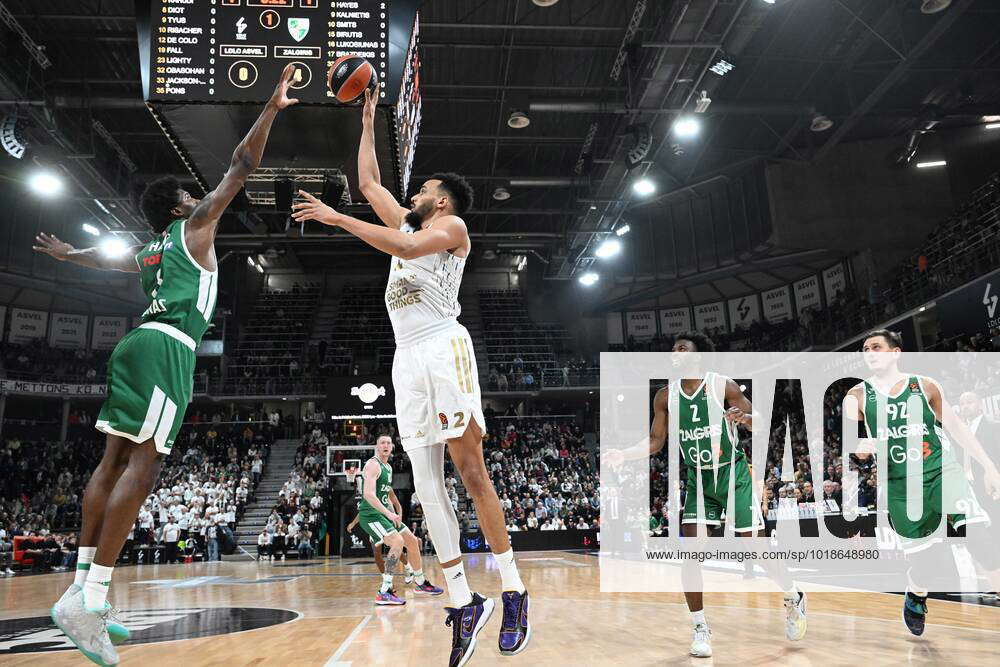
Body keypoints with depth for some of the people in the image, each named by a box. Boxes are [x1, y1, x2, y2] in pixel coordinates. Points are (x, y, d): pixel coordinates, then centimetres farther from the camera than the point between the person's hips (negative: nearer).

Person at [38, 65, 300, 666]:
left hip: (139, 345, 9)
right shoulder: (195, 226, 8)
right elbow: (242, 167, 3)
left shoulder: (150, 250, 27)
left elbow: (105, 259, 46)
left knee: (117, 461, 6)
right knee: (143, 464, -15)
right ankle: (90, 599, -21)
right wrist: (271, 109, 5)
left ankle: (82, 590, 6)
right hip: (166, 347, -9)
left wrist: (66, 254, 67)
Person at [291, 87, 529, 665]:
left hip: (444, 348, -7)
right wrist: (369, 122, 36)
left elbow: (406, 247, -13)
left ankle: (514, 592, -6)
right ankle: (464, 601, 1)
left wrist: (336, 218, -12)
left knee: (470, 469, -13)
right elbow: (369, 182, 33)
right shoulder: (406, 224, 27)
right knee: (426, 482, -2)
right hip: (408, 358, 7)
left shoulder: (452, 226, 6)